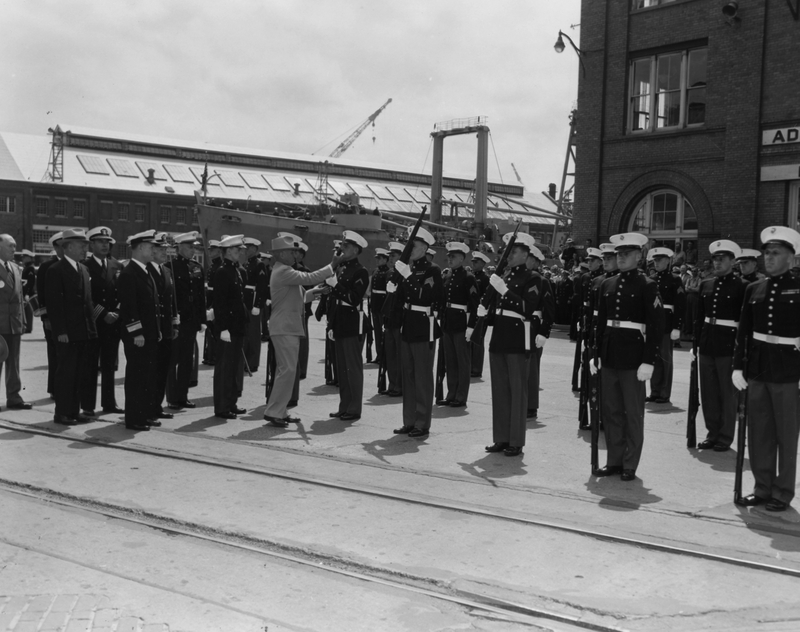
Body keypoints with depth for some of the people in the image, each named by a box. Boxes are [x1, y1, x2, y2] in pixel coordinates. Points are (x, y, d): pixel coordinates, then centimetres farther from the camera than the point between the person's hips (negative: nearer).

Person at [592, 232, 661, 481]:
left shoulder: (647, 286, -6)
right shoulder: (607, 284, 10)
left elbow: (654, 326, -10)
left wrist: (648, 361, -15)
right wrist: (595, 353, 10)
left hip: (633, 359, -5)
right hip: (609, 357, 5)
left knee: (633, 413, 4)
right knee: (610, 411, 11)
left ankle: (630, 465, 13)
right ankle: (614, 460, 22)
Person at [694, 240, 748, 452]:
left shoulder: (741, 286, -5)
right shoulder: (706, 285, 9)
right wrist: (696, 343, 9)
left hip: (728, 345, -5)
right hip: (707, 345, 5)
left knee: (727, 393, 4)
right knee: (708, 392, 11)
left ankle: (725, 436, 15)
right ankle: (712, 433, 24)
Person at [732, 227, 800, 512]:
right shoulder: (754, 289, 8)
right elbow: (743, 331, 9)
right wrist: (738, 366, 4)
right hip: (757, 369, 4)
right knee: (759, 433, 10)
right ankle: (762, 487, 22)